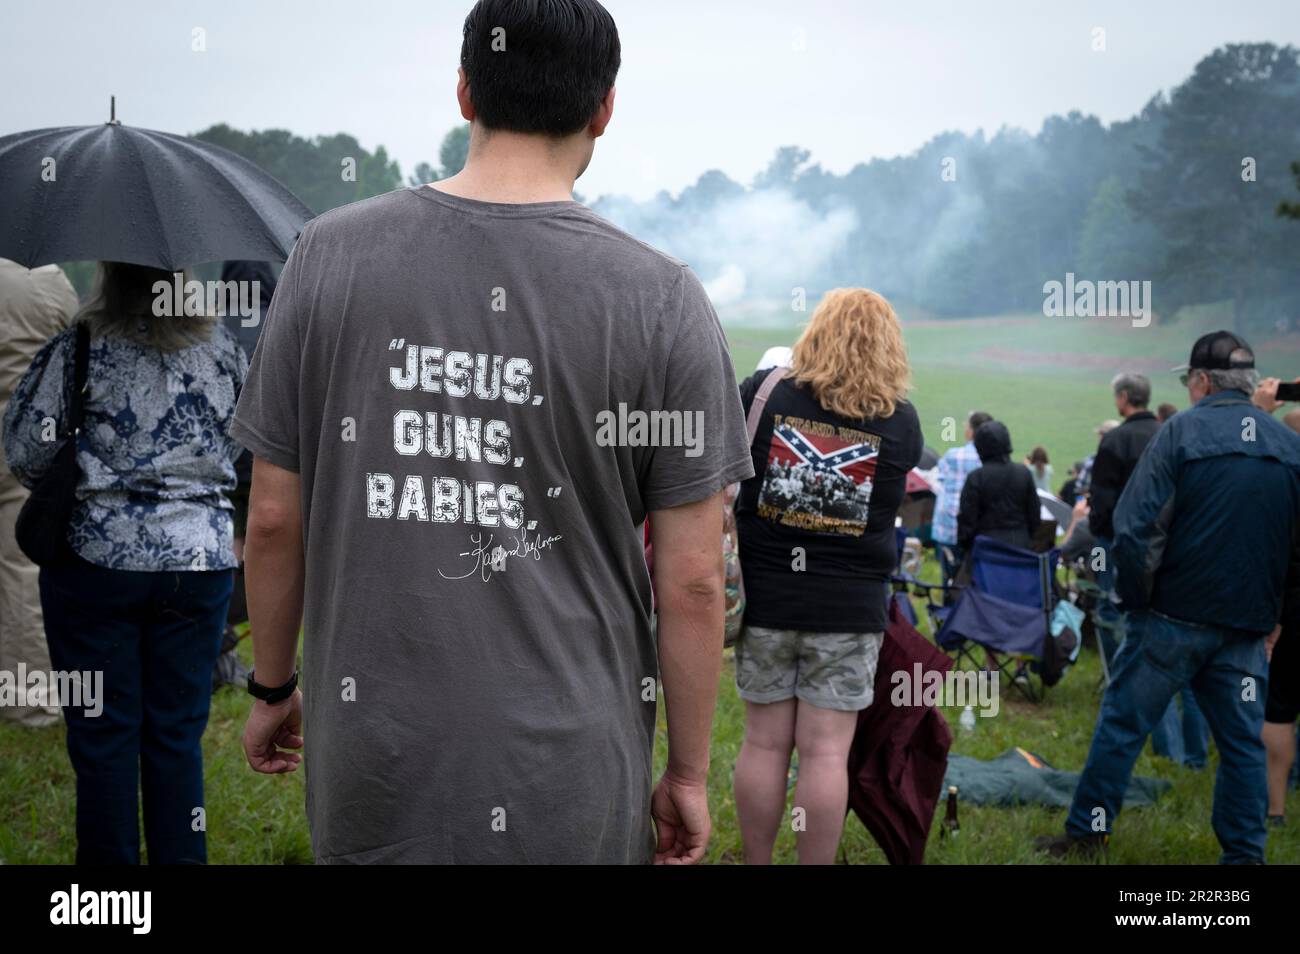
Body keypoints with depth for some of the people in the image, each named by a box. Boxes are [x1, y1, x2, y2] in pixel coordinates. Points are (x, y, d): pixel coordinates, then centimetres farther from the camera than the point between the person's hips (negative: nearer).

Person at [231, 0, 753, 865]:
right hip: (572, 791, -1)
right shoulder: (661, 300, -10)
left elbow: (275, 519, 1)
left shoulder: (330, 257, -5)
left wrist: (272, 685, 16)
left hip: (373, 770, 2)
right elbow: (693, 584, -8)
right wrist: (689, 774, 5)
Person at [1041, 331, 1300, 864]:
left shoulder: (1182, 431, -7)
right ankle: (1244, 854, 11)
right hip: (1249, 625, 4)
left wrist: (1138, 599, -3)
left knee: (1123, 723, 6)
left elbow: (1136, 526, -12)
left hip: (1175, 616, -4)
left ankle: (1086, 834, 10)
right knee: (1243, 742, 10)